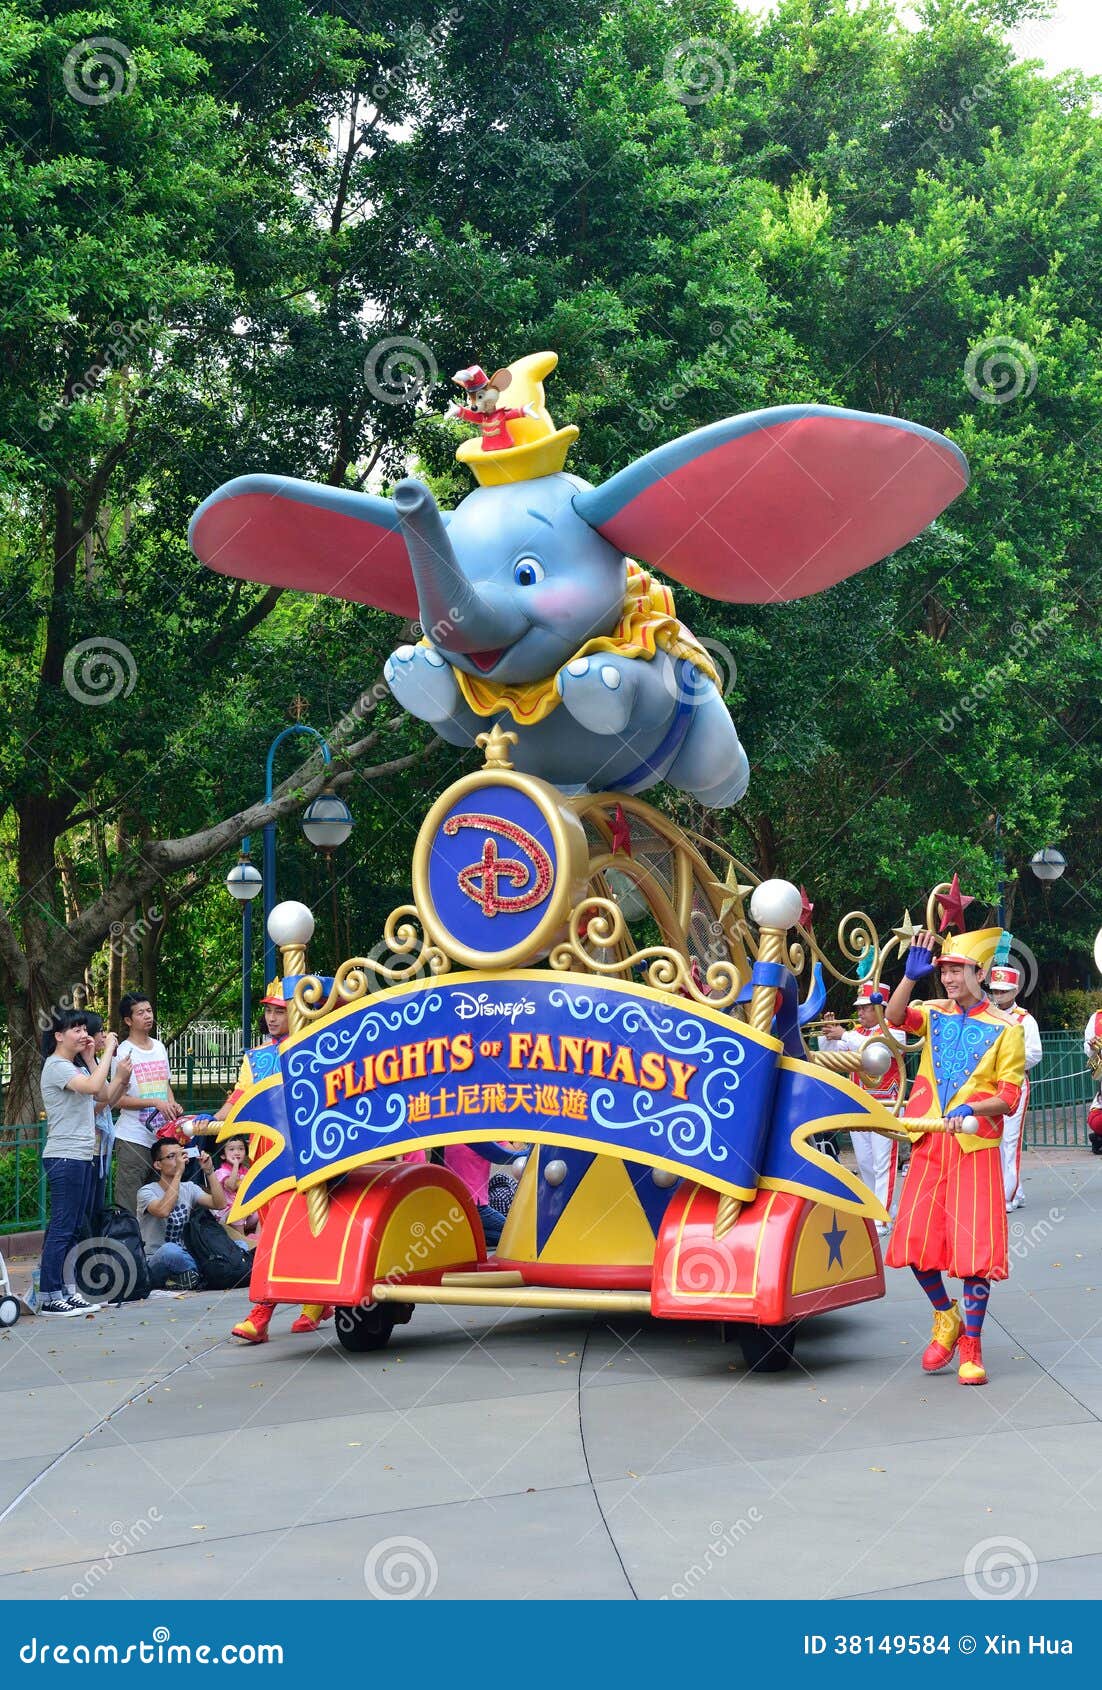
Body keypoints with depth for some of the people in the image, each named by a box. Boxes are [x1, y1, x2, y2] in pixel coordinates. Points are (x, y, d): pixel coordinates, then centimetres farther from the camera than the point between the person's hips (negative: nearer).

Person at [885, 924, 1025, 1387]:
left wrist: (972, 1108, -22)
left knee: (975, 1244, -5)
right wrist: (911, 976, -26)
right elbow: (895, 1016, -12)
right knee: (916, 1240, 2)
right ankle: (946, 1319, 26)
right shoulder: (935, 1015, 9)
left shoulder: (1005, 1030, -1)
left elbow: (1009, 1098, -4)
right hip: (928, 1145, 3)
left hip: (975, 1146, -3)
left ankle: (971, 1347, 6)